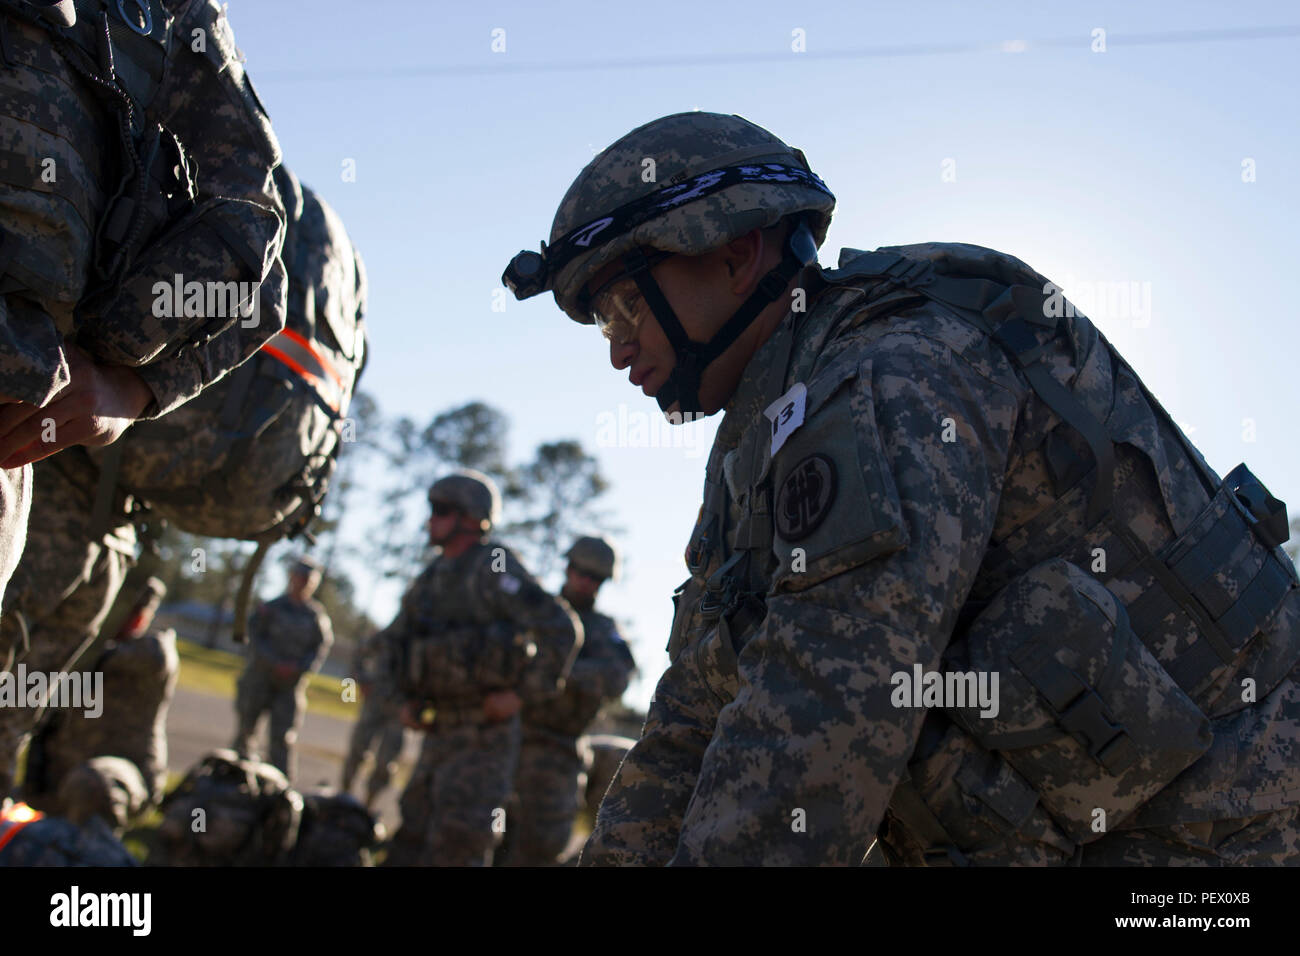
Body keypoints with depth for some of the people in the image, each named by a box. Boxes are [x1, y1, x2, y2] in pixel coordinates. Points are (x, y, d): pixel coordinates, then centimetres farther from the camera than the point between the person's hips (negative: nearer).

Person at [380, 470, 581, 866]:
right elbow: (392, 642, 27)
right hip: (438, 735, 8)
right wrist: (404, 697, 13)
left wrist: (520, 693, -18)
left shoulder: (493, 568, -13)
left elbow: (562, 630, -20)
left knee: (456, 849, -11)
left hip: (484, 738, -8)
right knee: (408, 846, 11)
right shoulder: (433, 577, 12)